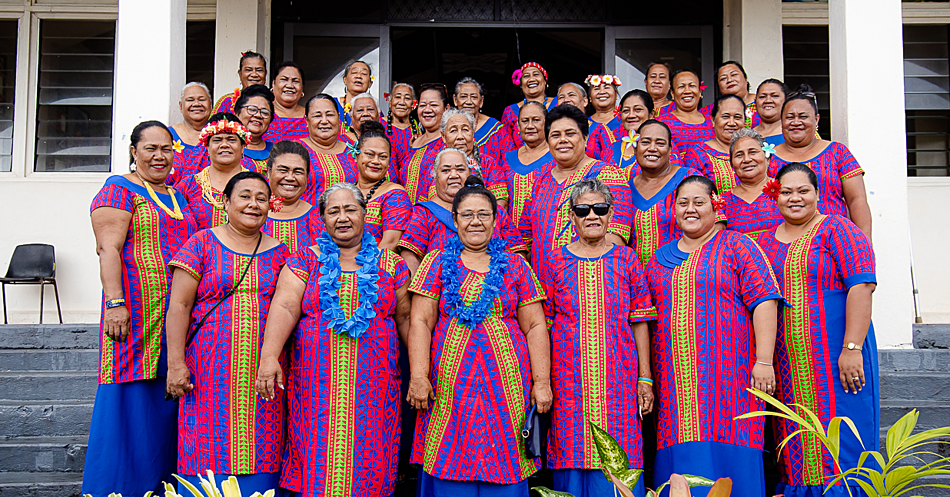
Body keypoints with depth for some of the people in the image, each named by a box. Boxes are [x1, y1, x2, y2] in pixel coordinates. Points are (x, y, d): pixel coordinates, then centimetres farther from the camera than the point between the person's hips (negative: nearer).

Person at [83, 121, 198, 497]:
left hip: (179, 319, 7)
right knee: (133, 405, -5)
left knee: (167, 412, 8)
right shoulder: (120, 190, 0)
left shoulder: (178, 197, 21)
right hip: (137, 314, -6)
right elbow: (109, 249, -11)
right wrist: (115, 303, -22)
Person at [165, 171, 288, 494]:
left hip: (262, 374, 2)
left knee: (260, 455, 1)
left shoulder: (279, 252, 12)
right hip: (210, 370, -2)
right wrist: (176, 363, -10)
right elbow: (179, 305, -2)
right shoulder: (202, 244, 4)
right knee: (209, 455, -3)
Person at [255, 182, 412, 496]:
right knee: (317, 463, -1)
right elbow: (284, 307, -7)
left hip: (374, 386, 1)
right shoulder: (305, 260, 6)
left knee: (370, 469, 1)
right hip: (317, 385, -1)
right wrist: (269, 355, -22)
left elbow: (405, 319, 12)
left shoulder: (391, 265, 10)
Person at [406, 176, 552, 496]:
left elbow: (535, 326, 7)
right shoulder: (438, 262, 8)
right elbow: (420, 322, 0)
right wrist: (418, 376, -10)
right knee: (450, 471, 1)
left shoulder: (514, 265, 10)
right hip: (450, 387, -1)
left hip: (505, 383, 1)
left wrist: (542, 382, -2)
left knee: (504, 468, 2)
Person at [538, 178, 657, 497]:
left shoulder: (626, 259, 6)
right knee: (572, 461, 2)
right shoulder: (556, 263, 5)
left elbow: (639, 323, 6)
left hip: (618, 378, 0)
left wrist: (645, 378, 2)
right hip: (568, 378, 0)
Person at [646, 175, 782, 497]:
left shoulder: (736, 246, 4)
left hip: (729, 374, -4)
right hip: (673, 382, 4)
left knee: (727, 458, -7)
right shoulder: (659, 259, 18)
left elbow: (764, 301, -5)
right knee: (681, 457, 1)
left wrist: (764, 361, -14)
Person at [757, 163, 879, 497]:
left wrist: (851, 348, -20)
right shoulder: (765, 242, 14)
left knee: (839, 444, -2)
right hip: (785, 365, 5)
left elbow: (861, 287, -13)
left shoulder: (837, 231, -3)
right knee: (794, 445, 9)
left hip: (835, 361, -5)